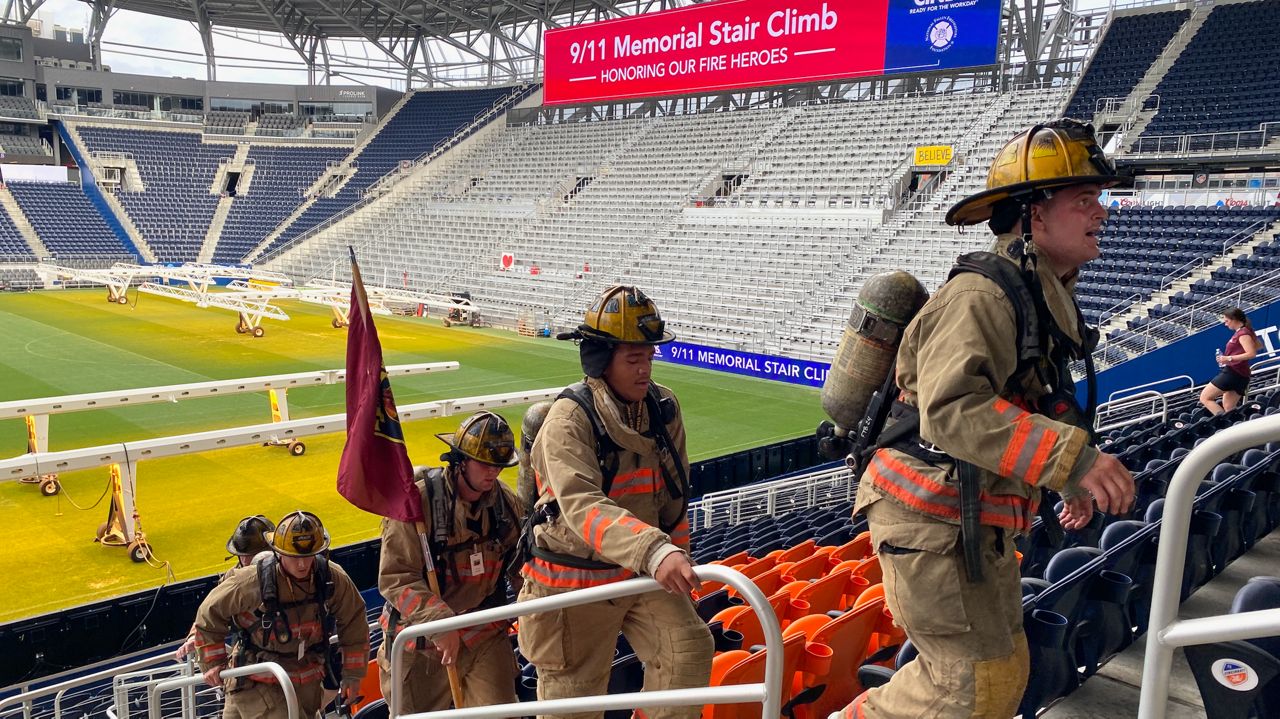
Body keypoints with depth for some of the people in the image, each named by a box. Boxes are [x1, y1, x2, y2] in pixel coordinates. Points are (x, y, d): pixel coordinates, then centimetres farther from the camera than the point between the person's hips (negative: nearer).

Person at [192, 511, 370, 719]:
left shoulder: (332, 579, -14)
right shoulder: (253, 581, -23)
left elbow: (354, 623, 1)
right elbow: (210, 612, -7)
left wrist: (353, 673, 5)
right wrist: (212, 662, -3)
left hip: (305, 683, 4)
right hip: (255, 682, -4)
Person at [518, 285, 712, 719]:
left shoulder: (664, 408, -3)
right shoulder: (569, 419, -21)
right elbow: (582, 506, -36)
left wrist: (677, 560, 12)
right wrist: (654, 553, -49)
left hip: (644, 574, 5)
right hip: (576, 580, -4)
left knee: (690, 649, -15)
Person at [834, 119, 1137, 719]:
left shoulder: (1045, 300, 14)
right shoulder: (981, 295, -19)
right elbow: (952, 410, -32)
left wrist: (1070, 479, 18)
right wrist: (1069, 455, -34)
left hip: (976, 526, 10)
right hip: (931, 519, -10)